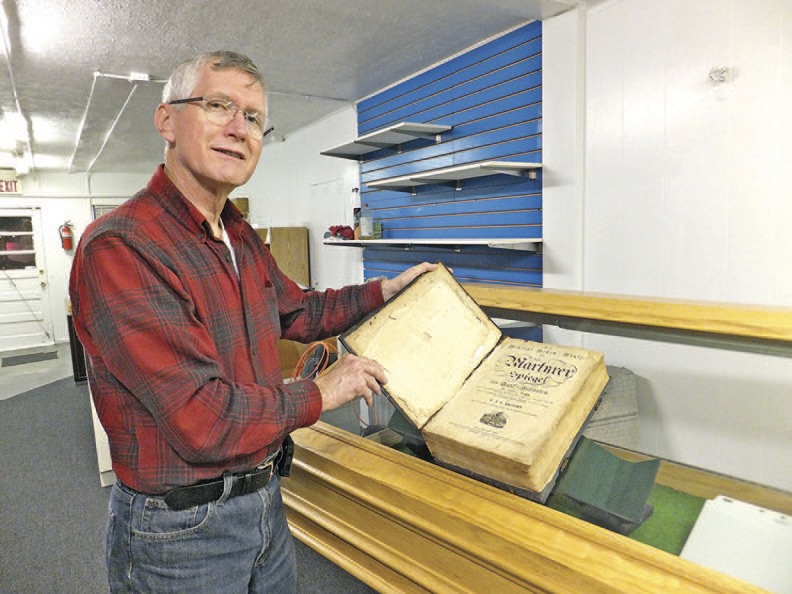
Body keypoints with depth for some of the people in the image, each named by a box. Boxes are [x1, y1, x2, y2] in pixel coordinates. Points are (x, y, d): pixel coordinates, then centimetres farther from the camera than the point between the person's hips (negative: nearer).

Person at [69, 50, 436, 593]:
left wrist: (385, 290, 11)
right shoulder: (118, 248, -24)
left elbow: (298, 312, 18)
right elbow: (203, 420, -29)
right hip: (179, 527, -7)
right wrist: (321, 394, -15)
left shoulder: (243, 239, 4)